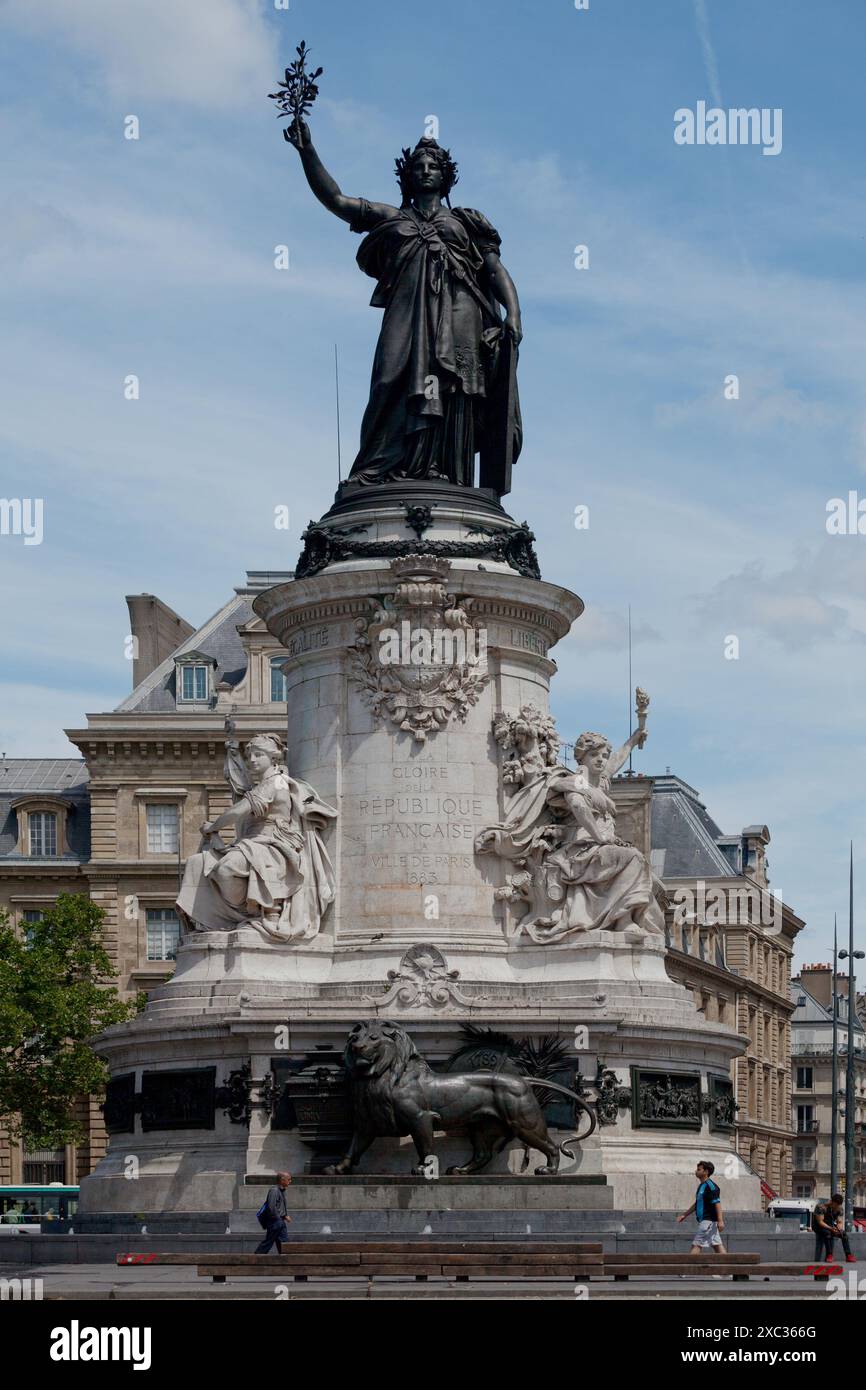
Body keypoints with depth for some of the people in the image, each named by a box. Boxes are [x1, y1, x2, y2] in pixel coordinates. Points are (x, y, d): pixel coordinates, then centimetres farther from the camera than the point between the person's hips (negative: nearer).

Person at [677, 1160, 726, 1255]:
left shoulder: (710, 1186, -14)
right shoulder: (702, 1185, 17)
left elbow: (717, 1203, -20)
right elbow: (697, 1203, 26)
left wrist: (720, 1221, -25)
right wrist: (685, 1215, 25)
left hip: (708, 1220, -10)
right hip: (705, 1220, 10)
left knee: (697, 1244, -9)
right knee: (716, 1245, 7)